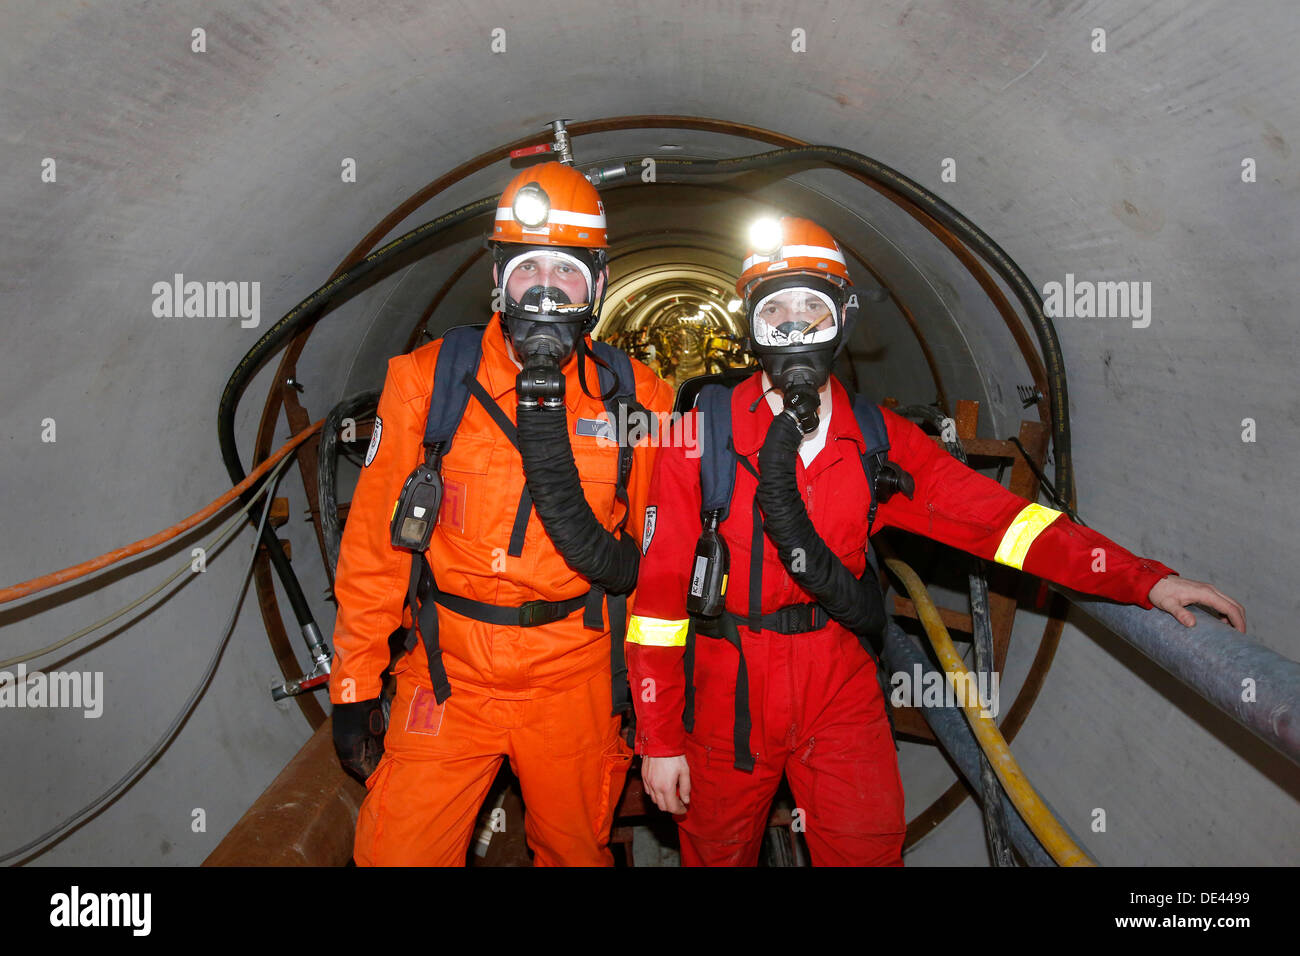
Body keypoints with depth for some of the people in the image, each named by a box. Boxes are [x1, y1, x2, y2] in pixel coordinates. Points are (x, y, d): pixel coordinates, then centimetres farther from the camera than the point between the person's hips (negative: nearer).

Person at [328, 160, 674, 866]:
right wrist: (355, 686, 0)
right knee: (397, 852, 1)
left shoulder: (636, 397, -2)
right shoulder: (427, 378, -4)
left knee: (576, 851, 18)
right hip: (448, 671, 0)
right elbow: (375, 540, -1)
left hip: (575, 675, 1)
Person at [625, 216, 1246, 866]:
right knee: (718, 852, 15)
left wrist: (1146, 580, -12)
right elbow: (662, 582, -9)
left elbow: (990, 514, -3)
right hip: (727, 693, -1)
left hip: (840, 690, 2)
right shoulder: (704, 432, -8)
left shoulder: (878, 440, 0)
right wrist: (659, 736, -9)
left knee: (868, 849, 5)